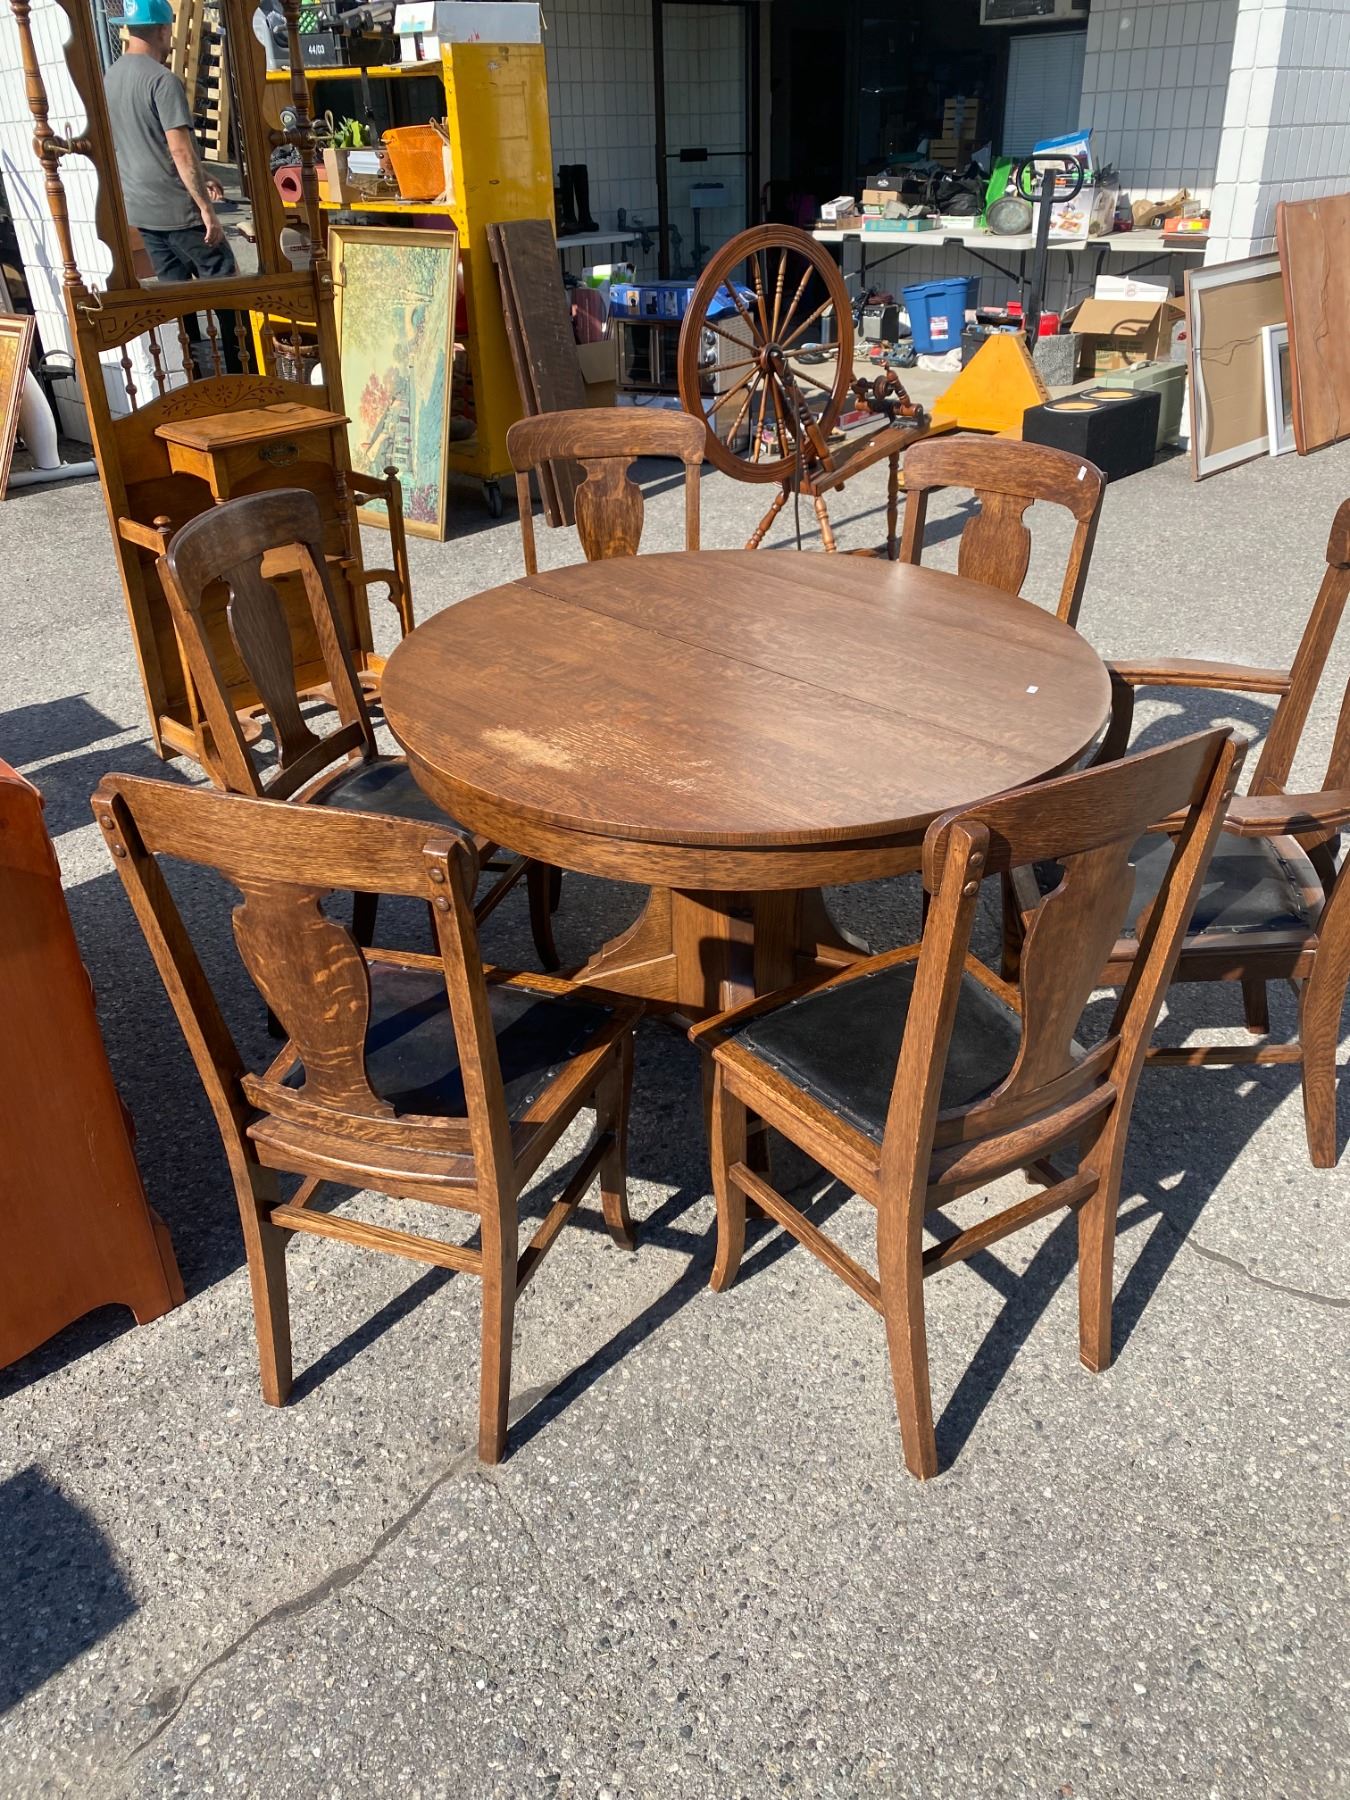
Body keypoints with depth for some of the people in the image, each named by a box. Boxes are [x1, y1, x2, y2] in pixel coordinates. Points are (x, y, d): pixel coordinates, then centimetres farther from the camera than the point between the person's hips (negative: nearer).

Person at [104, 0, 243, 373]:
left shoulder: (110, 78, 12)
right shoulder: (163, 80, -15)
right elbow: (181, 151, -21)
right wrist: (207, 209, -19)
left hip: (140, 209, 8)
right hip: (176, 209, -8)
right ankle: (242, 373, 0)